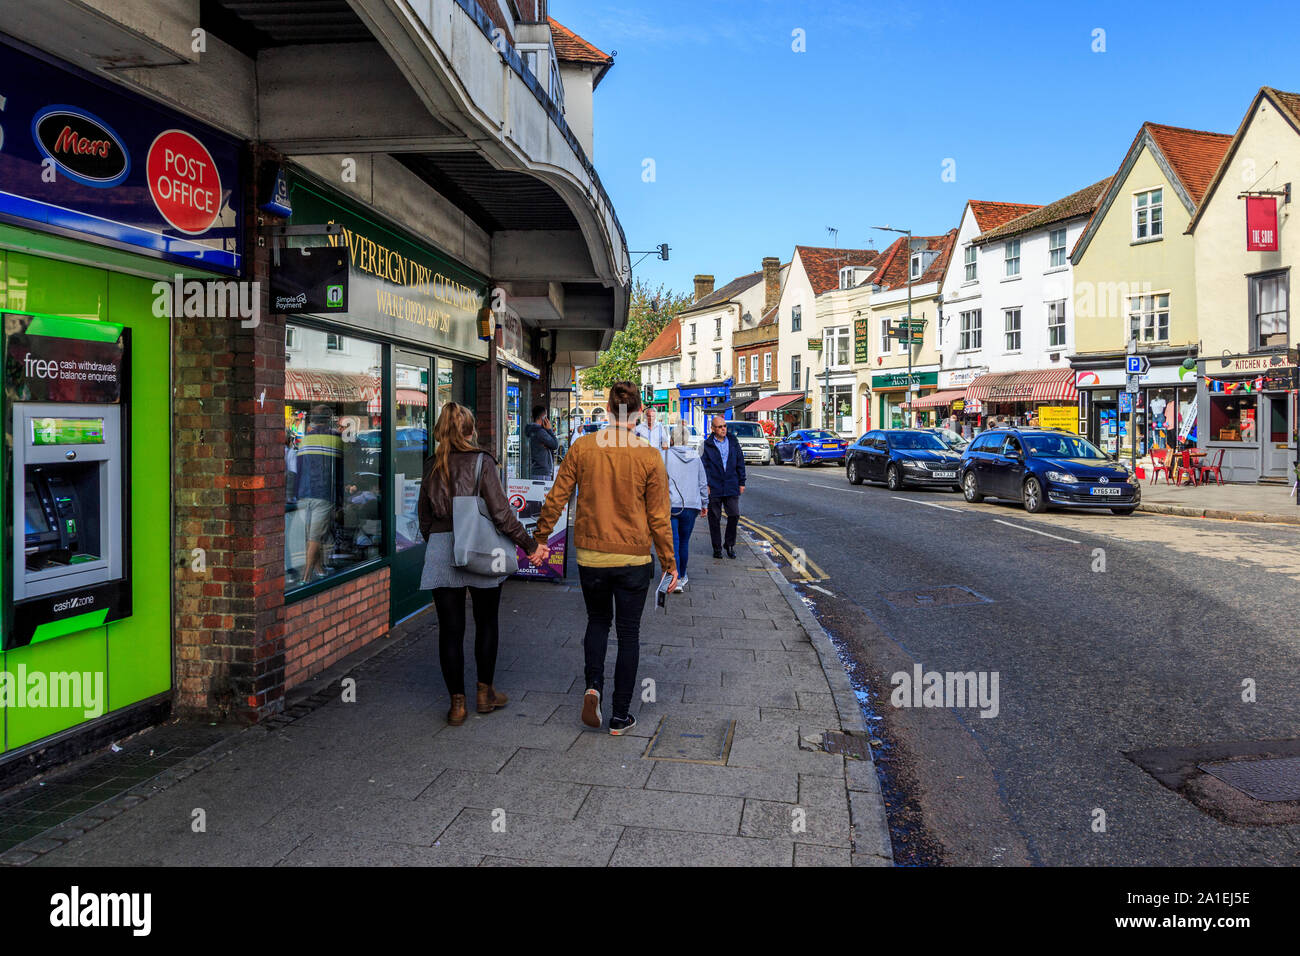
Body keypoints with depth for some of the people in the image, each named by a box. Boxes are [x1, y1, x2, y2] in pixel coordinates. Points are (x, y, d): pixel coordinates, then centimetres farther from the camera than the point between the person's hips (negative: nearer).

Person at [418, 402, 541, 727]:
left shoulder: (432, 466, 4)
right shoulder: (481, 463, -9)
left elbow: (425, 517, 10)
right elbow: (501, 512, -13)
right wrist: (529, 545, -5)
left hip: (440, 551, 3)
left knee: (450, 629, 7)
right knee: (486, 622, 15)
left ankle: (457, 703, 13)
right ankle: (485, 693, 23)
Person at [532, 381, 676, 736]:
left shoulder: (582, 447, -5)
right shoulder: (649, 455, -9)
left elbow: (557, 497, -1)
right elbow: (658, 516, -5)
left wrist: (541, 537, 13)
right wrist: (669, 562, 4)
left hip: (590, 554, 2)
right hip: (633, 558, -1)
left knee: (598, 621, 23)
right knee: (628, 633, 10)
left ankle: (593, 686, 4)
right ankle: (620, 716, 16)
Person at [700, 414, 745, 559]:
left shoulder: (733, 442, 8)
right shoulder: (707, 445, 0)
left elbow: (740, 463, 12)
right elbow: (703, 466, -1)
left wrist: (741, 482, 9)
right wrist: (706, 485, -8)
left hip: (732, 487, 2)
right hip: (714, 488, -2)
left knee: (734, 515, -1)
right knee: (714, 519, 4)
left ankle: (729, 544, 17)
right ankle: (717, 548, 16)